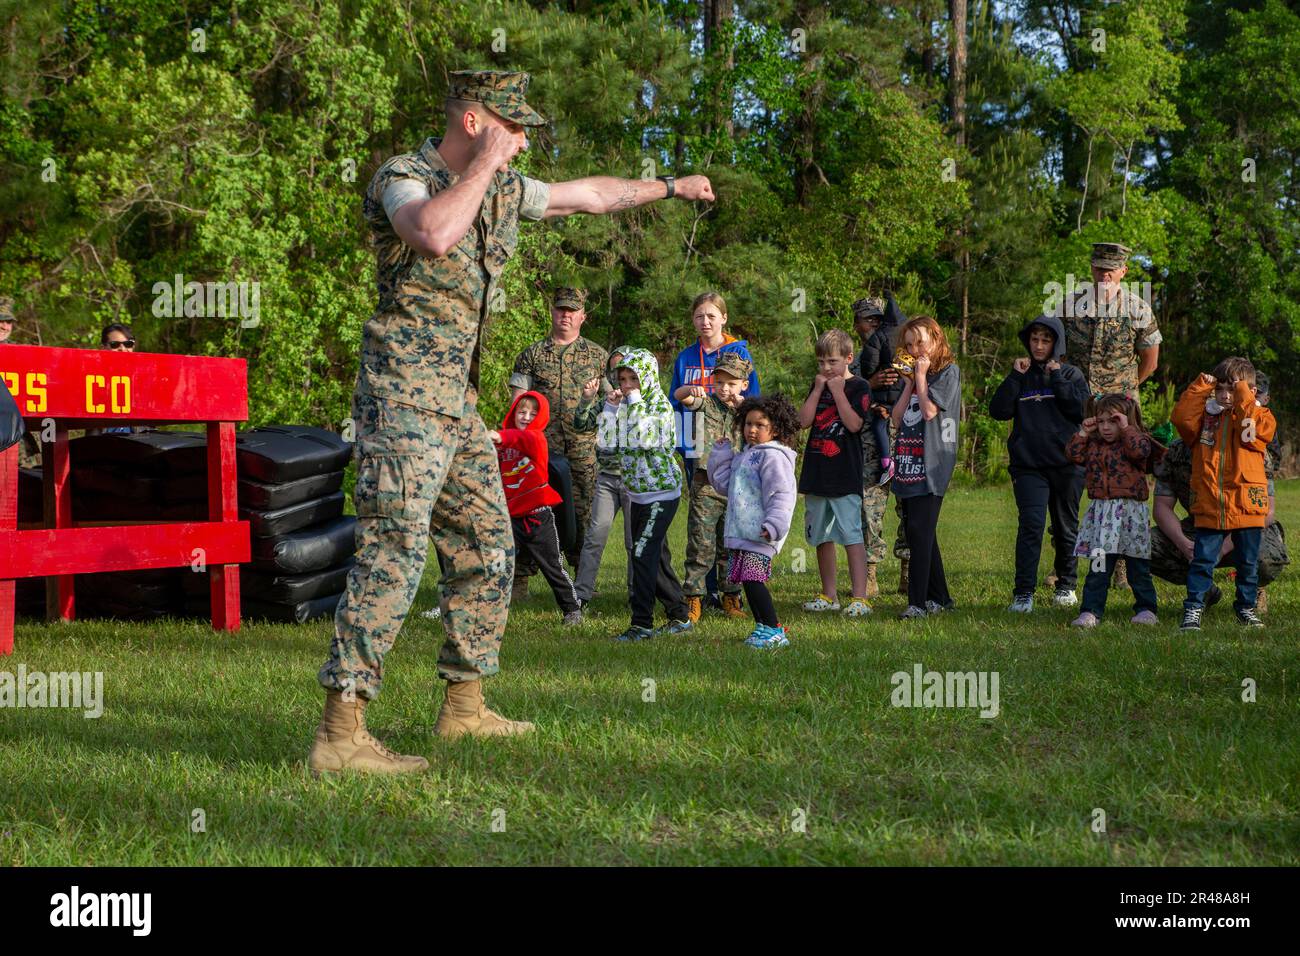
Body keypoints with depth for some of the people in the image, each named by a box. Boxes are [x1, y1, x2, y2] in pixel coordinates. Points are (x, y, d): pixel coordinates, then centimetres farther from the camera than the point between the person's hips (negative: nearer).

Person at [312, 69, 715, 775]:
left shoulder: (503, 189, 15)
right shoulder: (401, 177, -9)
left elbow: (589, 195, 31)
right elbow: (435, 234, -33)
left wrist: (670, 186, 40)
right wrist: (483, 166, -19)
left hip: (457, 405, 9)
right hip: (403, 396, -9)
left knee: (486, 551, 13)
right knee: (393, 553, -17)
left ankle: (464, 707, 25)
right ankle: (339, 735, -20)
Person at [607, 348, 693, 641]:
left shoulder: (660, 406, -13)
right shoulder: (628, 406, 11)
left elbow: (644, 438, -29)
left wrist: (636, 404, -21)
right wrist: (610, 406, -2)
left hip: (661, 493, -9)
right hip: (638, 493, 9)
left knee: (643, 554, -13)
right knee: (656, 557, 13)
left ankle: (641, 624, -11)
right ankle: (680, 616, 23)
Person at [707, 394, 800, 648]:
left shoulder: (773, 456, -11)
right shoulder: (745, 456, 19)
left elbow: (782, 494, -19)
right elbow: (723, 483, 26)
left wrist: (773, 525, -28)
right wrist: (721, 453, 18)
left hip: (758, 534, -9)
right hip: (739, 532, 10)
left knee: (752, 579, -14)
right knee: (748, 580, 11)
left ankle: (773, 630, -10)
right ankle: (764, 626, 20)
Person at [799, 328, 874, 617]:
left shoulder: (859, 386, -3)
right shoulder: (819, 384, 14)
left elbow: (854, 423, -16)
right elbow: (804, 421, 4)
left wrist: (838, 391, -14)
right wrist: (818, 389, -4)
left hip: (846, 476, -6)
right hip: (816, 474, 7)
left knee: (851, 534, -11)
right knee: (821, 536, 12)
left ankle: (860, 598, -12)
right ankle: (829, 595, 21)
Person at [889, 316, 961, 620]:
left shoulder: (948, 372, -1)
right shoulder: (911, 375, 19)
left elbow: (930, 410, -14)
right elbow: (896, 418, 10)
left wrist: (922, 376, -5)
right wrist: (909, 384, 4)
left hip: (932, 463, -8)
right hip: (908, 463, 8)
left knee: (920, 530, -14)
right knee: (919, 533, 8)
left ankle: (918, 602, -15)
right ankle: (940, 597, 16)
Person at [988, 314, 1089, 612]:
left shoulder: (1071, 374, 7)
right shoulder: (1021, 375, 12)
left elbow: (1082, 409, -9)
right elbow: (998, 411, -1)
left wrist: (1057, 378, -8)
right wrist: (1015, 376, -6)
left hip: (1066, 464, 0)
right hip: (1028, 465, 0)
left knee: (1066, 527, 10)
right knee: (1031, 523, -15)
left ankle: (1066, 586, 27)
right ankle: (1023, 593, -16)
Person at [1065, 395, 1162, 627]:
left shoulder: (1138, 441, -1)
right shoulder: (1094, 444, 13)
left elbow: (1140, 451, -21)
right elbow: (1073, 454, 6)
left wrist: (1126, 428, -14)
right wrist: (1083, 432, 5)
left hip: (1130, 510, -4)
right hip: (1100, 511, 4)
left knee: (1138, 566, 5)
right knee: (1098, 566, 1)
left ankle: (1146, 608, 15)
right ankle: (1091, 611, 1)